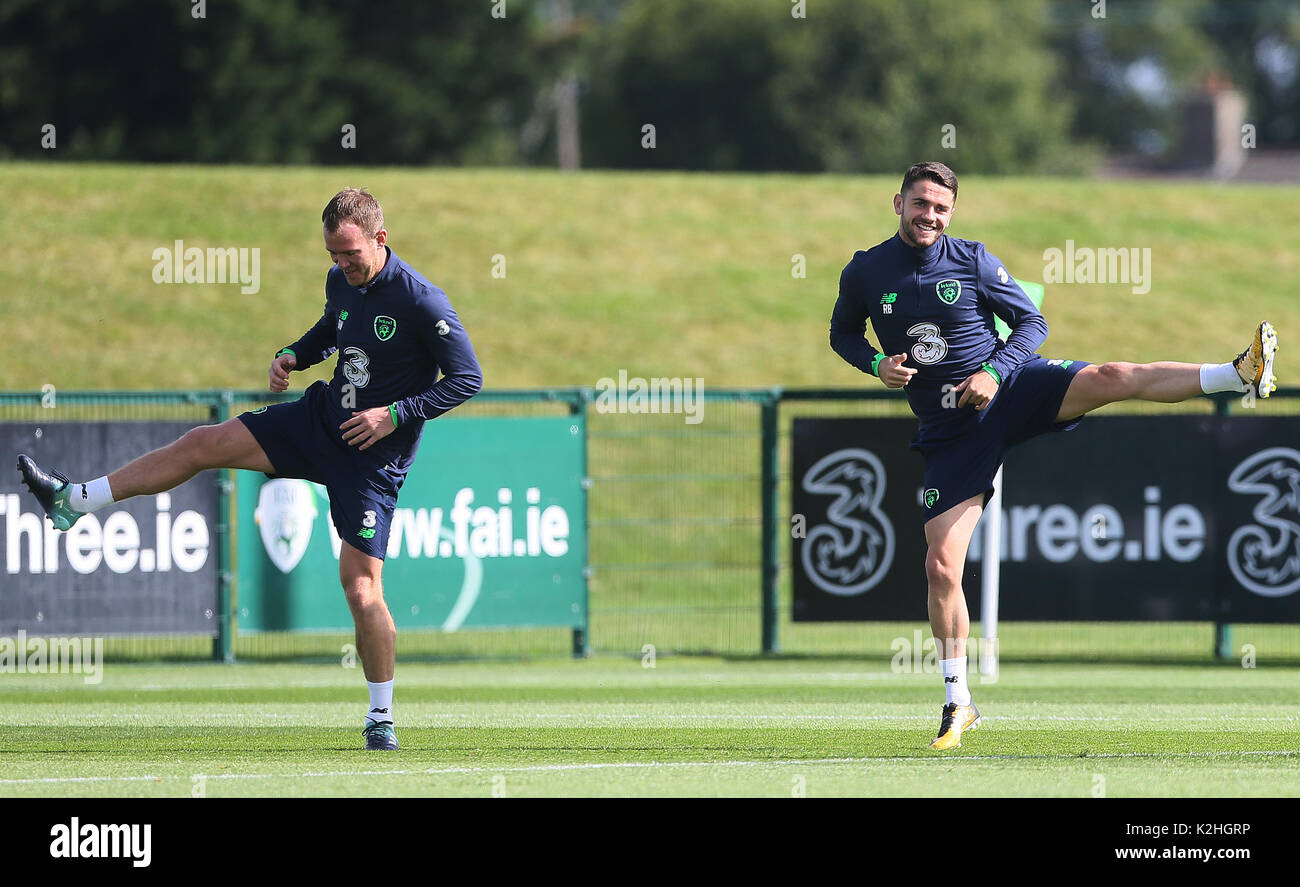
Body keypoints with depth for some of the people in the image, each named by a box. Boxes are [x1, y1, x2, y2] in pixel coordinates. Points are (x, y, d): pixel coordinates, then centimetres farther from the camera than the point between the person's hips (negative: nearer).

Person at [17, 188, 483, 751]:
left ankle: (381, 718, 2)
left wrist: (395, 415, -22)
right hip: (322, 416, 7)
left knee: (360, 583, -12)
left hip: (374, 452, -7)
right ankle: (75, 501, 14)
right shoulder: (341, 282, 1)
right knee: (202, 444, 3)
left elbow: (467, 378, -17)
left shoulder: (422, 301, -22)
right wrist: (295, 355, 4)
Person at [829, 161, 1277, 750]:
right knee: (941, 567, -7)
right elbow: (842, 333, 15)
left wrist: (993, 373, -14)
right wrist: (877, 365, -7)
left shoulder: (973, 261, -4)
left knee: (1112, 379, -28)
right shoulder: (864, 273, -1)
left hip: (1011, 388, -1)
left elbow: (1031, 322, 4)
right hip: (950, 430, 1)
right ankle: (958, 704, 6)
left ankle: (1243, 373, -35)